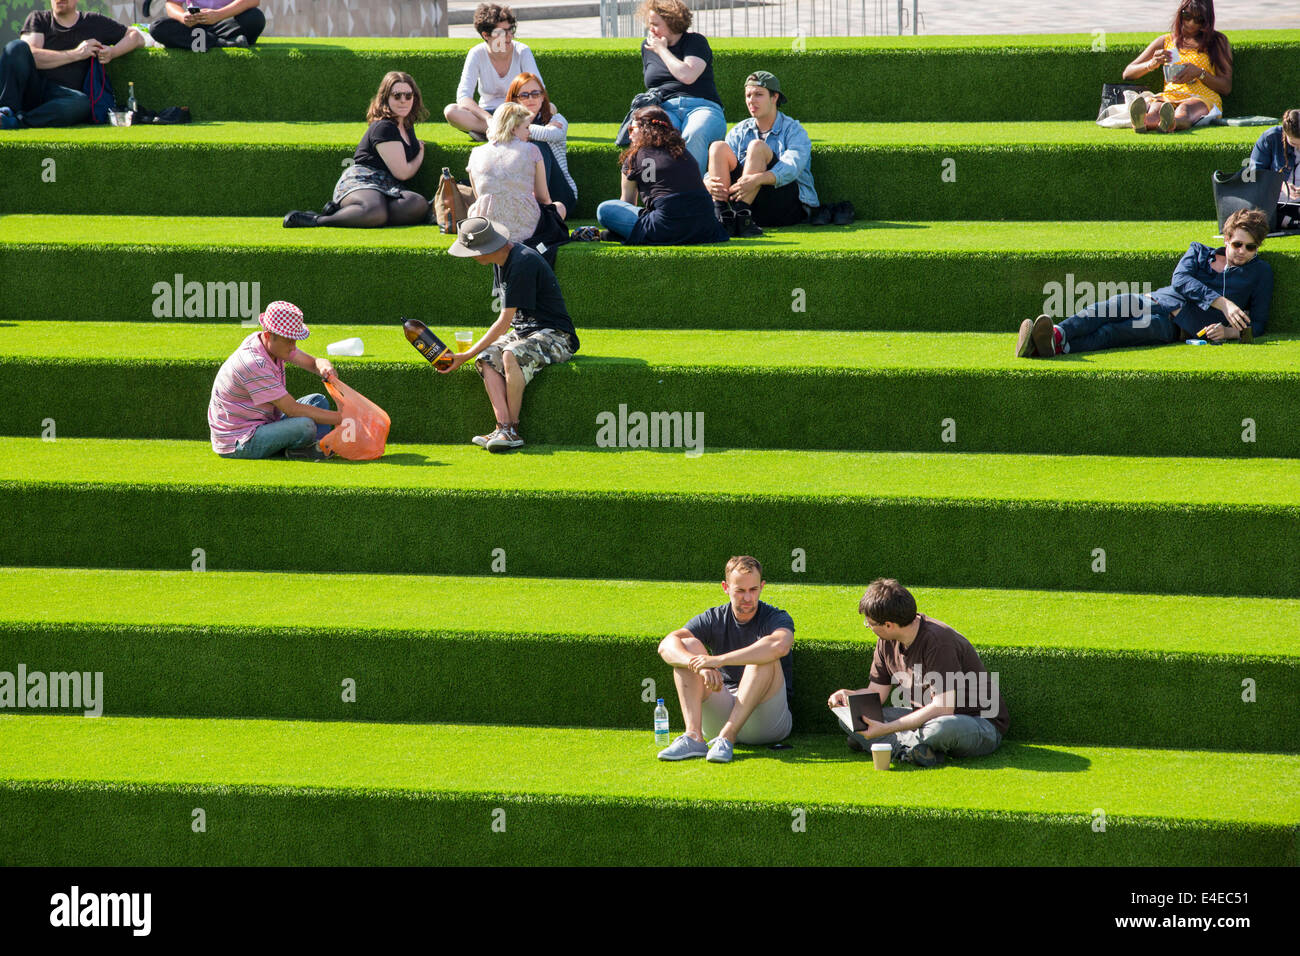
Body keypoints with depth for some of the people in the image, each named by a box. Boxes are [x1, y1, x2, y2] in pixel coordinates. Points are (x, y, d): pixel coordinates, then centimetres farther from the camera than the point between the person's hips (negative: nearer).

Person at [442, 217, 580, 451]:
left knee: (512, 356, -36)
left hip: (554, 335, -9)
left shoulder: (523, 263, -22)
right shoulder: (502, 260, 9)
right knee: (487, 359, -19)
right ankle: (503, 426, -33)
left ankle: (513, 429, -26)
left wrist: (467, 355, -18)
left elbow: (504, 322, -21)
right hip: (521, 332, 9)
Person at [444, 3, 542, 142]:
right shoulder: (477, 54, -9)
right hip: (487, 113, 0)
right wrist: (487, 118, -35)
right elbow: (463, 96, -18)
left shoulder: (522, 52, -7)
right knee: (450, 111, -29)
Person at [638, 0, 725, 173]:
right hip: (665, 110, 3)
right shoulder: (647, 46, 24)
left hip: (701, 107, -3)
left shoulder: (695, 42, 7)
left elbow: (687, 76, -10)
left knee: (693, 136, -40)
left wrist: (662, 50, 0)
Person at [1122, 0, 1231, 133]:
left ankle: (1169, 124, -79)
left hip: (1203, 99, -2)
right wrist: (1152, 64, 0)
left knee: (1184, 109, -42)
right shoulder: (1166, 41, 27)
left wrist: (1199, 73, -7)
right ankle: (1143, 122, -76)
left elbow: (1226, 87, 11)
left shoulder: (1217, 42, 20)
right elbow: (1127, 74, 22)